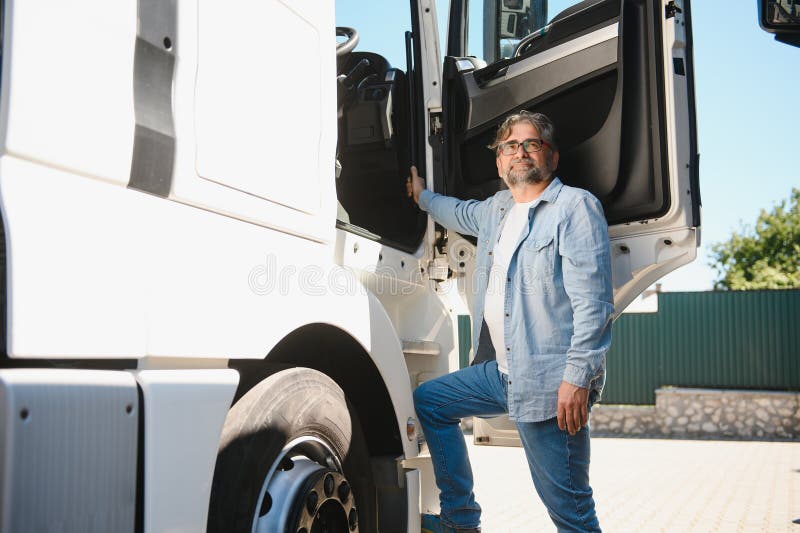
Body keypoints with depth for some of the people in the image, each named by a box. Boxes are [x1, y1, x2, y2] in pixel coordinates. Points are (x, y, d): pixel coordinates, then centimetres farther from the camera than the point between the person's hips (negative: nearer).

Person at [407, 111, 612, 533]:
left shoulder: (575, 205, -8)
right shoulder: (497, 209, 18)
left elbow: (593, 301, -17)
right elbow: (462, 214, 45)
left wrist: (578, 377, -22)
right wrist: (423, 197, 56)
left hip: (549, 382, -9)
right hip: (499, 371, 9)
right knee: (428, 401, 21)